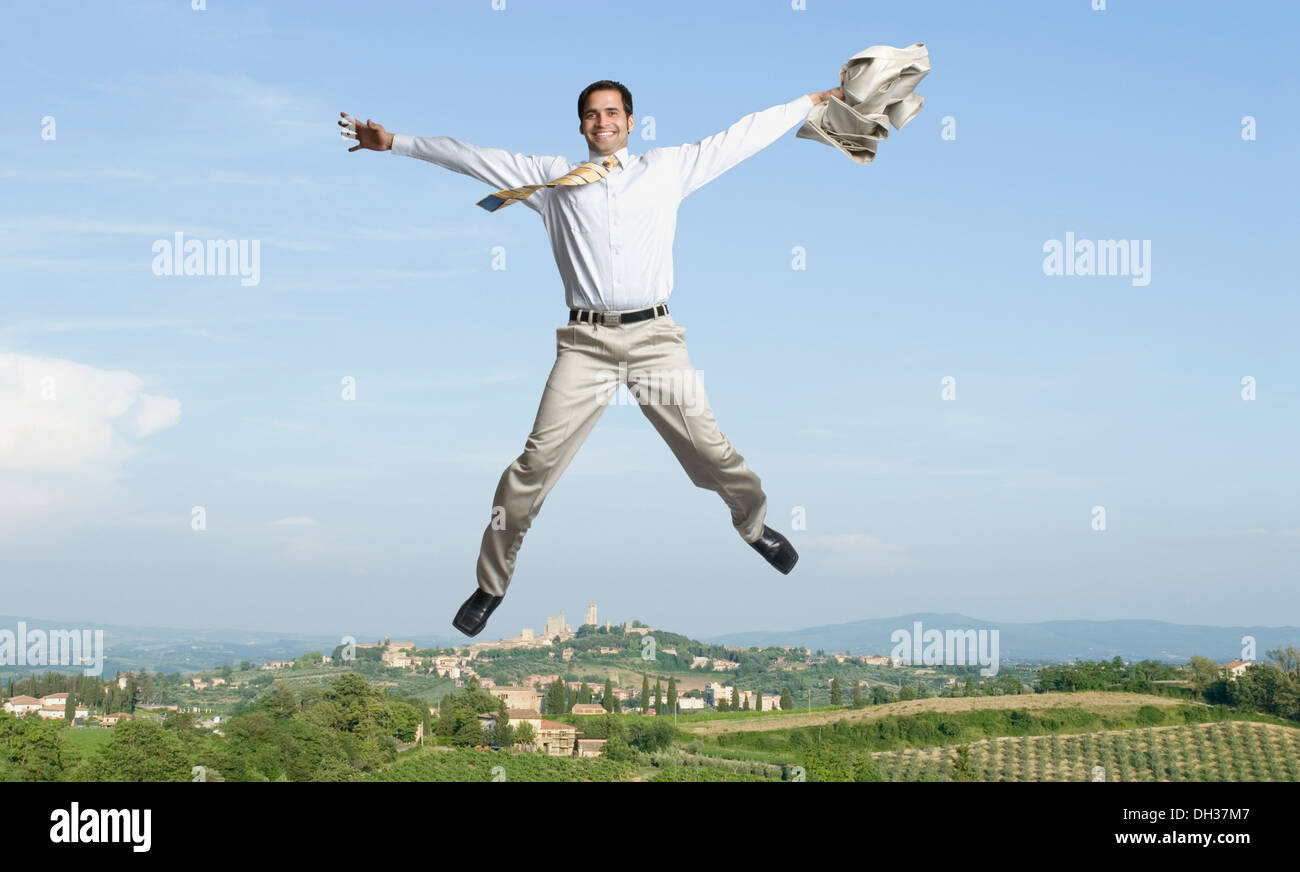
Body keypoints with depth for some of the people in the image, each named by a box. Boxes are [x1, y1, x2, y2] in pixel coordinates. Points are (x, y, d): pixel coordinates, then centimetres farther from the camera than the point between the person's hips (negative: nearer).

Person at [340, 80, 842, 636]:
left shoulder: (667, 168, 14)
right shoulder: (553, 177, 14)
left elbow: (740, 138, 17)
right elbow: (475, 159, 16)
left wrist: (811, 102, 19)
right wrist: (395, 143, 16)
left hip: (654, 336, 1)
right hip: (586, 341, 0)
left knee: (708, 447, 2)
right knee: (538, 460, -8)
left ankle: (756, 526, 32)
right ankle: (491, 584, 2)